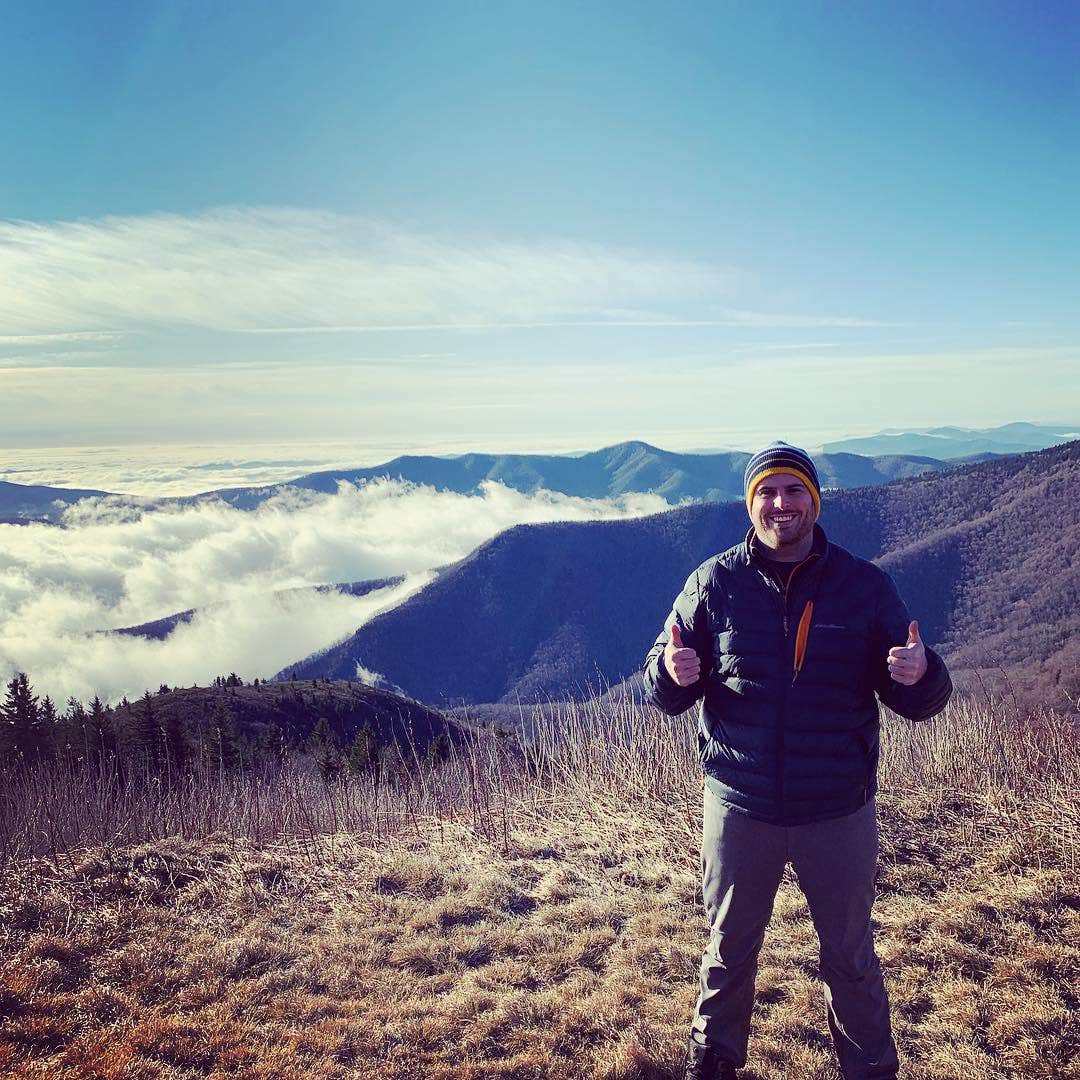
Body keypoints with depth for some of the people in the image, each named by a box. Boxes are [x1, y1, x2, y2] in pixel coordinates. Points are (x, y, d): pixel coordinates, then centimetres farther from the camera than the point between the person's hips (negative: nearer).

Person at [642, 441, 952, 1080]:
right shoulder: (714, 583, -4)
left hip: (838, 812, 0)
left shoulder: (867, 586, -4)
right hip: (739, 807, 1)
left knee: (851, 959, 17)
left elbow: (919, 703, -3)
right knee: (728, 950, 19)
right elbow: (663, 692, -2)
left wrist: (921, 674, -26)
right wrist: (673, 673, -26)